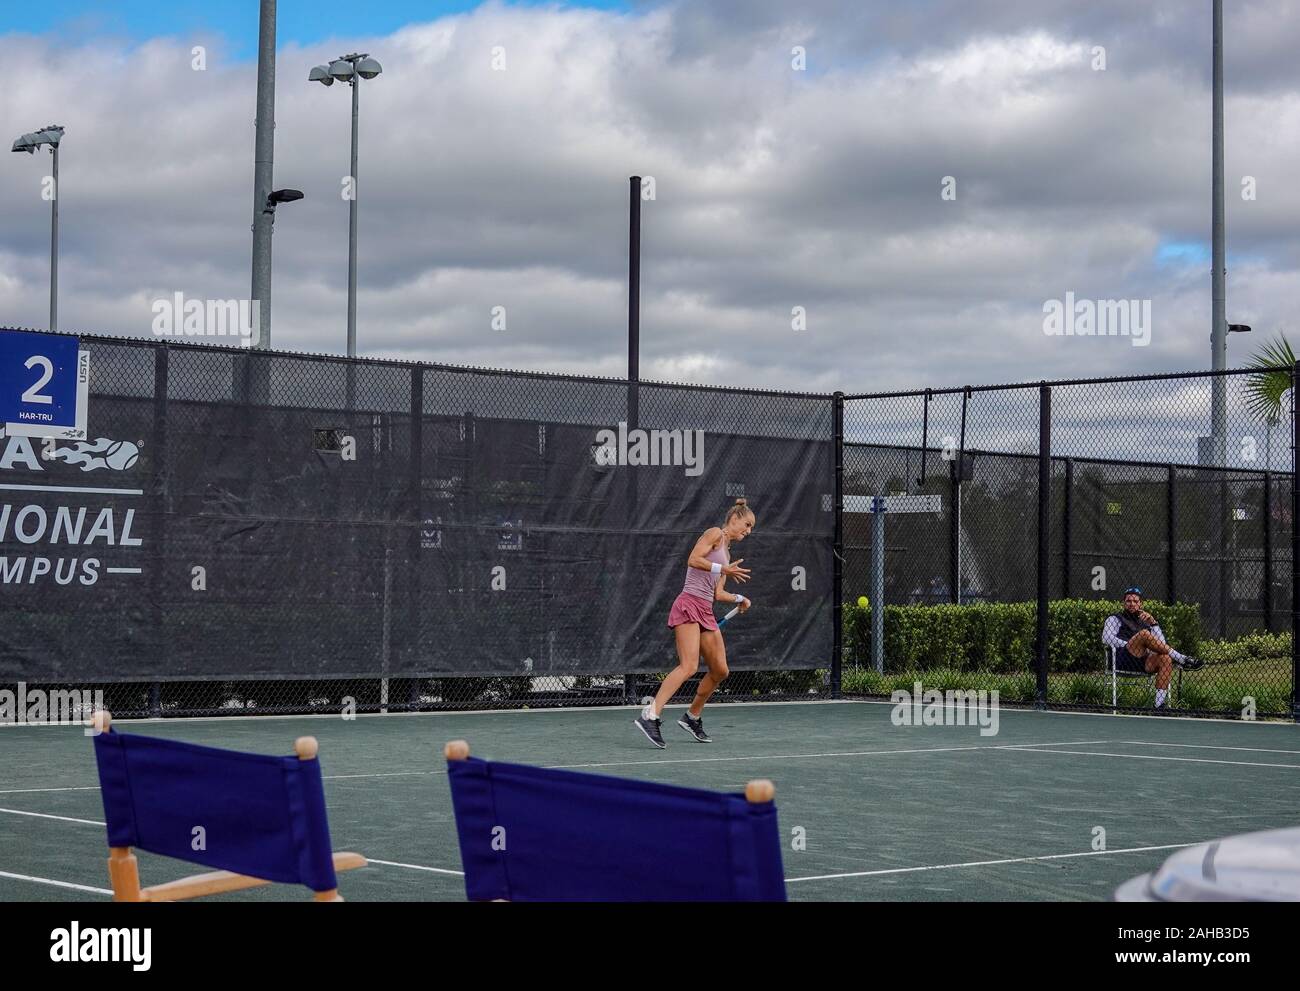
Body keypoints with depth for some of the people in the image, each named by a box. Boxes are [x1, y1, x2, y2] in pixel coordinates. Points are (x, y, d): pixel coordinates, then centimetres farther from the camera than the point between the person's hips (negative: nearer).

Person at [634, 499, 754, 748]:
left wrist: (739, 599, 10)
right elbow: (693, 560, -14)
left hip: (705, 612, 9)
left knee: (720, 671, 8)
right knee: (689, 666, -22)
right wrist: (723, 570, -17)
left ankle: (693, 717, 25)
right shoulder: (715, 533, 1)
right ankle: (650, 716, -30)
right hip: (689, 605, -9)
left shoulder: (726, 553, 24)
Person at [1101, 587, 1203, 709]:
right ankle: (1181, 659, -26)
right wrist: (1129, 645, -11)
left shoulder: (1146, 621, 29)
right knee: (1144, 634, -29)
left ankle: (1159, 704, -35)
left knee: (1165, 658, -28)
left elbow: (1161, 643, 15)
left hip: (1145, 663, 4)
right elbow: (1107, 638, -1)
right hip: (1123, 661, -4)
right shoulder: (1114, 619, 19)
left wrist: (1153, 623, 2)